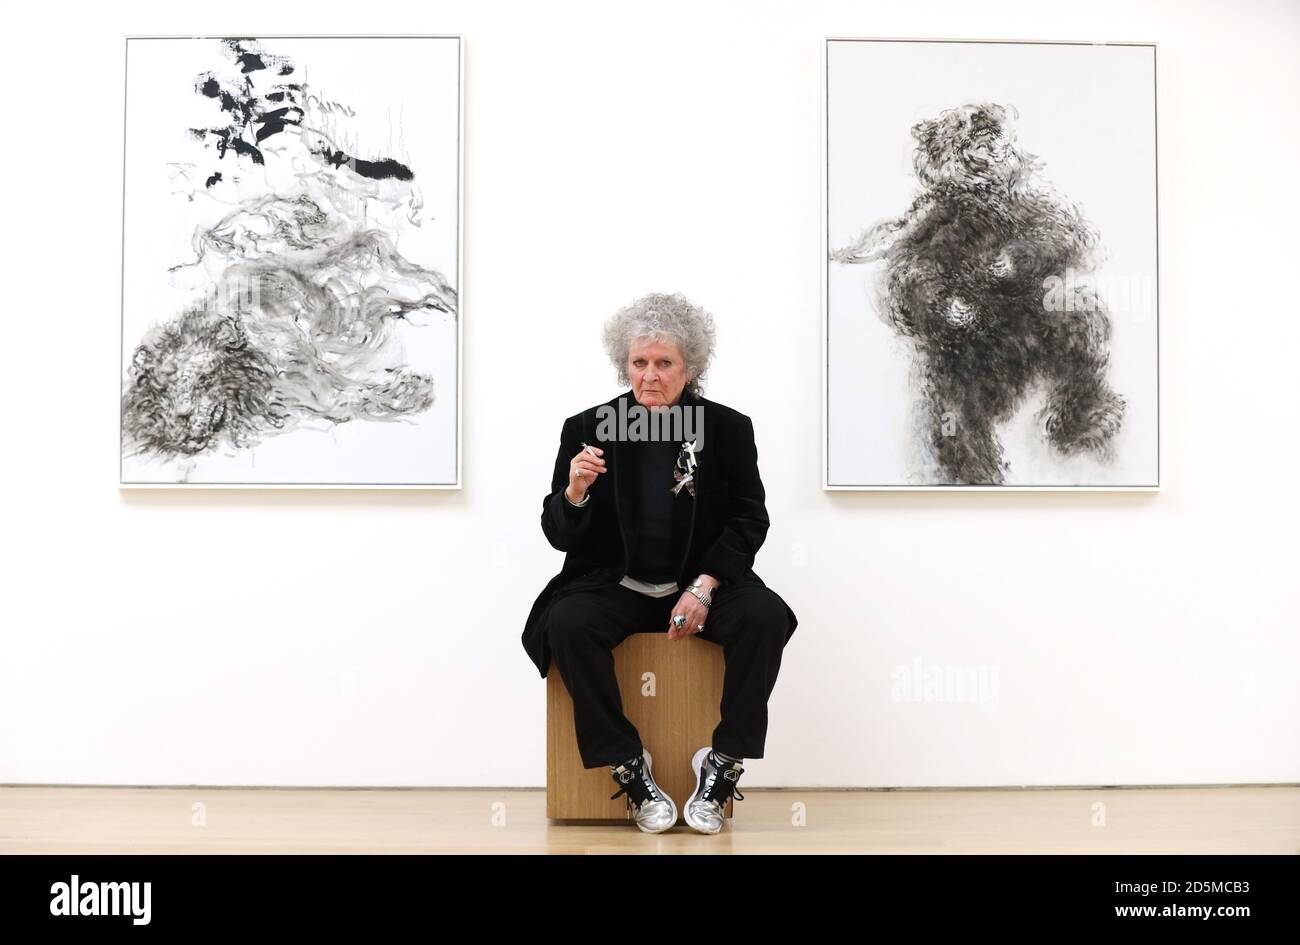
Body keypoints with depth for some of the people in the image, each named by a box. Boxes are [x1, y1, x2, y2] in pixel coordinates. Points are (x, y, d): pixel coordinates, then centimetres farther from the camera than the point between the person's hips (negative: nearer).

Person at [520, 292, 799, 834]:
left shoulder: (729, 428, 0)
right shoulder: (587, 428, -1)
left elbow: (749, 520, 2)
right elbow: (558, 535, 0)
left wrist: (703, 588, -13)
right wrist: (575, 491, -24)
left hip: (702, 583, 1)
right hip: (615, 585, 0)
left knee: (765, 616, -27)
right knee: (566, 623, -30)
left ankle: (720, 769, -14)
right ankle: (629, 768, -14)